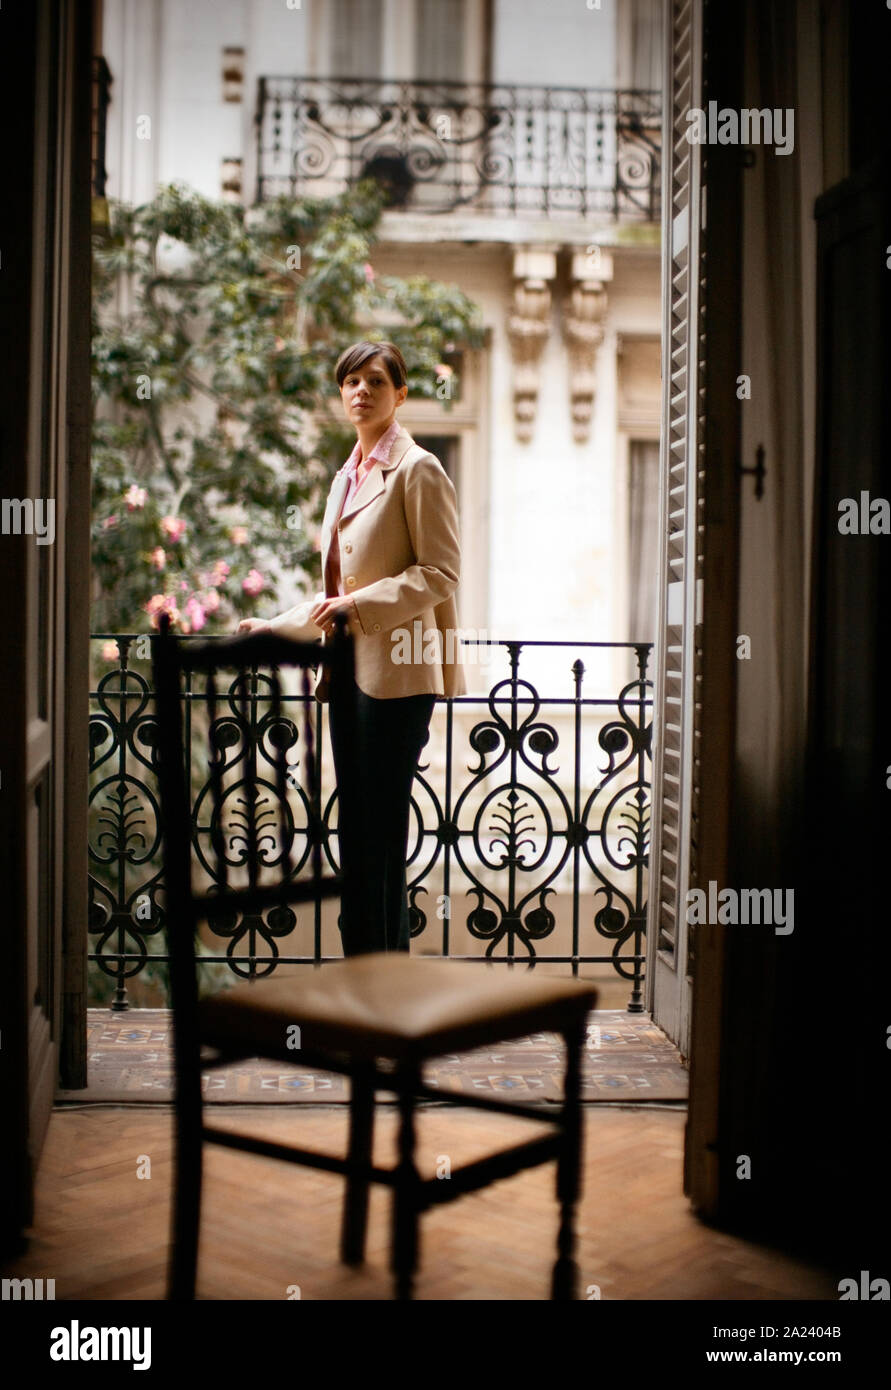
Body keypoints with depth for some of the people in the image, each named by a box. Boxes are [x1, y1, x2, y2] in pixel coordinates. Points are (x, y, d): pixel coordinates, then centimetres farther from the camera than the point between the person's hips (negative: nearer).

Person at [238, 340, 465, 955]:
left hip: (397, 672, -8)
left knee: (380, 835, -8)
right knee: (357, 830, 8)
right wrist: (272, 628, 24)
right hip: (352, 670, 8)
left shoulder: (418, 469, -4)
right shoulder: (347, 477, 21)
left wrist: (359, 606, -17)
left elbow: (441, 572, -11)